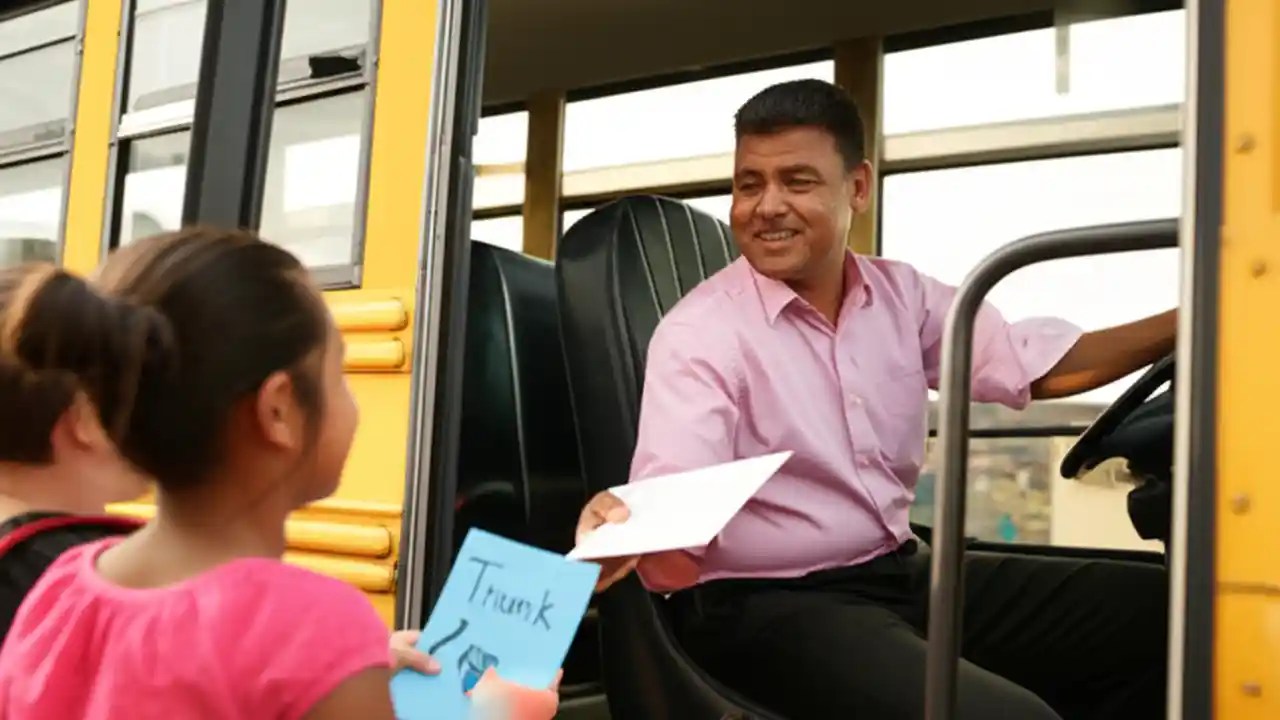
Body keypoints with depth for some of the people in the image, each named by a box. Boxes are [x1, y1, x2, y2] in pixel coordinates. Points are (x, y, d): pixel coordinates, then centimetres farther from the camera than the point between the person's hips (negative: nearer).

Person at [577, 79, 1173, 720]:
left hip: (903, 574, 7)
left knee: (1150, 612, 1)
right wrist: (625, 534, -48)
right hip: (771, 606, -7)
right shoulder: (699, 333, -12)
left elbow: (1043, 365, 11)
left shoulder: (901, 295, 7)